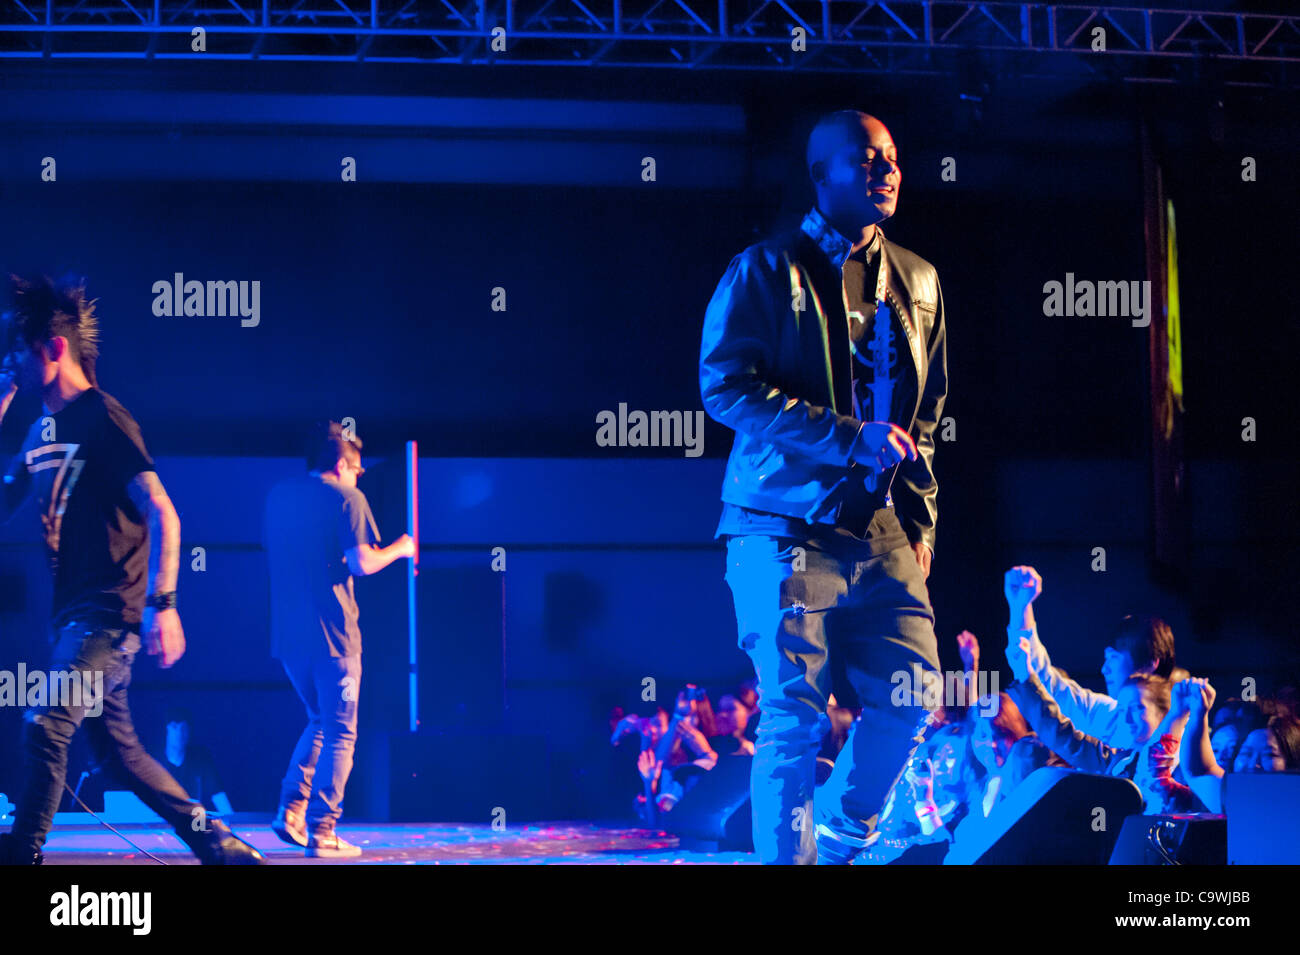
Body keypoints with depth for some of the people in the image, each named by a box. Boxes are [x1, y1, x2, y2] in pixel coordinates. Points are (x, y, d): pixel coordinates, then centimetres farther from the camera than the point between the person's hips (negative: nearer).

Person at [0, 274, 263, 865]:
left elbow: (162, 514, -17)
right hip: (76, 612, 9)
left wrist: (163, 604, -26)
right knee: (118, 752, 10)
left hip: (110, 612, -9)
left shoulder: (101, 418, -11)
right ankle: (220, 846, 16)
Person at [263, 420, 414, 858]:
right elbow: (362, 563, -15)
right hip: (332, 633, -6)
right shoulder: (346, 499, -6)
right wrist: (399, 549, 2)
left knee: (319, 721, 22)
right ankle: (322, 832, -5)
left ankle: (291, 810, 9)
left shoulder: (278, 495, 14)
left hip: (288, 633, 6)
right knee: (339, 733, 0)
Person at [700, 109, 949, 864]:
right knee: (796, 714, -8)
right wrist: (849, 438, -16)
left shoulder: (918, 282, 17)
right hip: (789, 525, -5)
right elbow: (725, 386, -10)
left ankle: (838, 840, 21)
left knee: (910, 698, -1)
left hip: (884, 530, 5)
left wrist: (920, 516, 11)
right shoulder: (767, 271, 0)